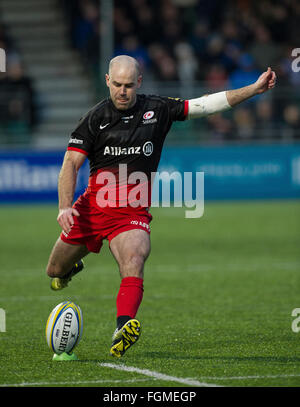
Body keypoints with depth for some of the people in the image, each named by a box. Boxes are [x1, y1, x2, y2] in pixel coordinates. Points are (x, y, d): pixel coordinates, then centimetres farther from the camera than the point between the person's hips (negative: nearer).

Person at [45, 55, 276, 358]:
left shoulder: (157, 110, 3)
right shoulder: (96, 118, -1)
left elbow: (206, 105, 5)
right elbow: (71, 163, -4)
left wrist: (254, 89, -1)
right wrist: (65, 207, -18)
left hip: (133, 211, -1)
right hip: (92, 205, 1)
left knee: (133, 262, -29)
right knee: (55, 271, 13)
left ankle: (124, 327, -46)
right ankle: (71, 266, 50)